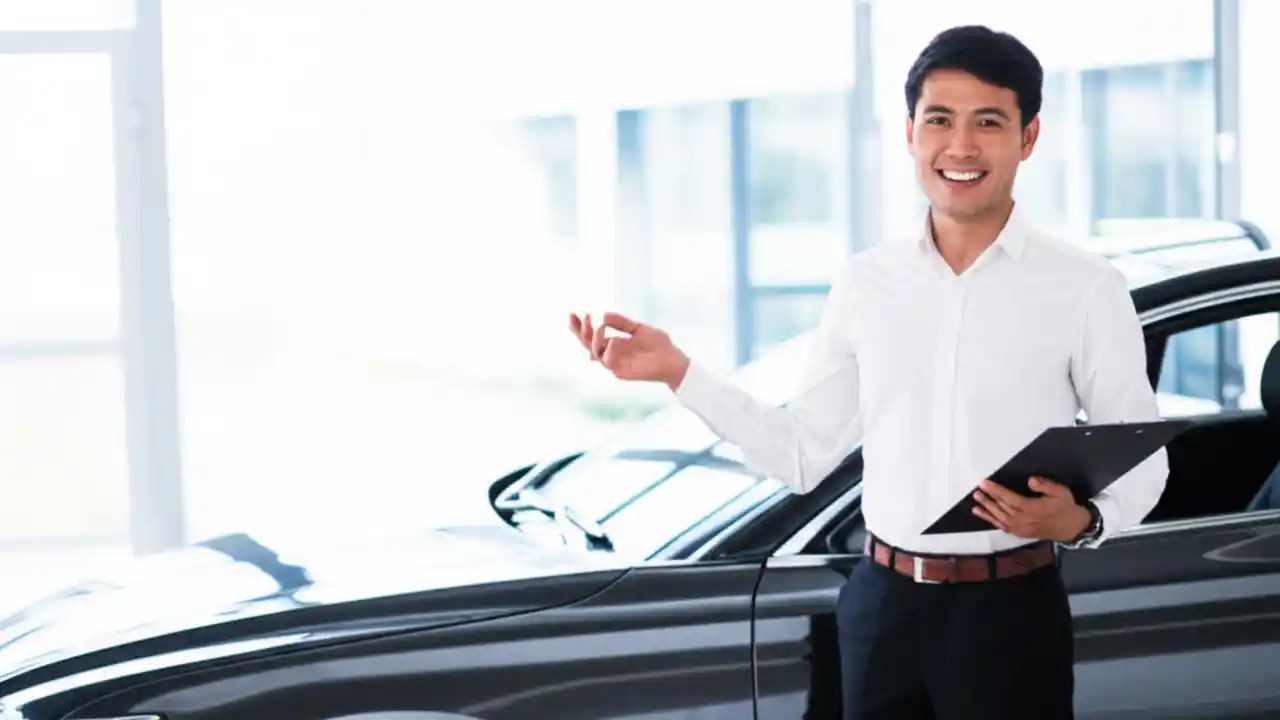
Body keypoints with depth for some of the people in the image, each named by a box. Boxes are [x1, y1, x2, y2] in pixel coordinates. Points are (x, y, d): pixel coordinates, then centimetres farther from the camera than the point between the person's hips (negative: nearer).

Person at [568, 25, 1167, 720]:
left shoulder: (1086, 290, -5)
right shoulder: (863, 284, 5)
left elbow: (1141, 460, -1)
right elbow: (803, 455, 7)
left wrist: (1083, 520, -21)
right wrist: (677, 372, 0)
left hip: (1011, 613, -3)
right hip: (882, 607, 3)